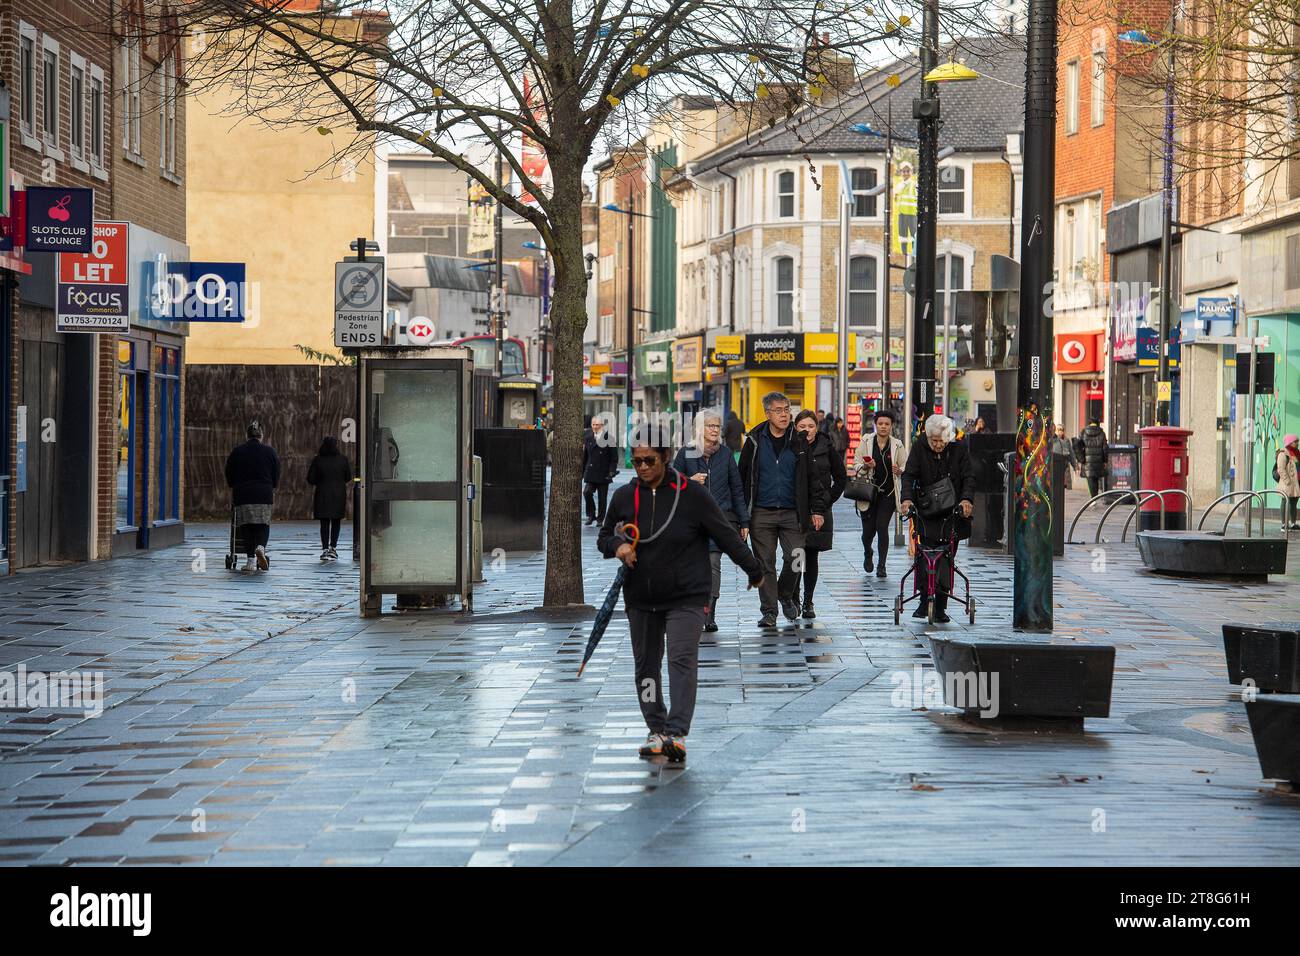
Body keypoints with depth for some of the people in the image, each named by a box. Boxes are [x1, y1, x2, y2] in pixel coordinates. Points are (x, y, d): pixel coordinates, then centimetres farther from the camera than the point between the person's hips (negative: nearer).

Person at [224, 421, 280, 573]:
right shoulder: (270, 452, 3)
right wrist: (273, 490, 23)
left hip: (242, 494, 0)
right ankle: (260, 547, -22)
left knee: (246, 526, 4)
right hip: (264, 495, 0)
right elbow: (277, 475, 8)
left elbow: (229, 474, 10)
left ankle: (250, 560, -1)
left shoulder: (237, 452, 3)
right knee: (263, 524, 7)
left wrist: (233, 489, 25)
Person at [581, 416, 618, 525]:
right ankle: (591, 515, 4)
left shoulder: (608, 438, -4)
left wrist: (612, 471, -11)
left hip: (603, 474, -2)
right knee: (587, 492, -14)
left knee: (602, 497, 3)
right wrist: (582, 471, 9)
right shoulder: (588, 437, 6)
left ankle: (600, 519, 16)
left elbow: (614, 457, -2)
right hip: (590, 472, 2)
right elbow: (584, 455, 11)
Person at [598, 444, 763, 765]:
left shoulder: (691, 494, -7)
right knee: (646, 665, 9)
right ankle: (656, 729, 22)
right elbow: (604, 536, 15)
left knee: (682, 659, -17)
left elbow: (726, 535, 1)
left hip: (686, 597, -4)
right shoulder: (624, 497, 3)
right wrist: (617, 546, -9)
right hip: (640, 599, 4)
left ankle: (677, 733, -25)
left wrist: (753, 570, 8)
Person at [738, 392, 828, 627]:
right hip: (762, 513, 0)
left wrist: (817, 509, -1)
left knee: (795, 559, -5)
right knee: (765, 564, 1)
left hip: (792, 512, 0)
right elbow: (742, 477, 5)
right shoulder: (755, 441, 3)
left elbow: (812, 478, 6)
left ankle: (786, 595, 23)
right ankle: (769, 611, 10)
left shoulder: (799, 443, 4)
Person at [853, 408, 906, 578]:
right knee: (868, 529, 2)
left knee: (882, 527, -10)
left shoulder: (897, 445, 3)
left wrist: (899, 470, -14)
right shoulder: (866, 442, 1)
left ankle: (881, 565, 0)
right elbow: (856, 465, 5)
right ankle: (868, 554, 36)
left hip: (888, 493, 0)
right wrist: (866, 466, -16)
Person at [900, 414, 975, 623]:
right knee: (924, 556, -10)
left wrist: (967, 499, -21)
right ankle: (924, 599, 0)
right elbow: (909, 475, -6)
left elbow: (968, 477, -2)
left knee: (946, 559, 0)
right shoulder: (919, 449, 0)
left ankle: (941, 606, 5)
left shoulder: (959, 450, 0)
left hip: (952, 514, 0)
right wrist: (907, 498, -24)